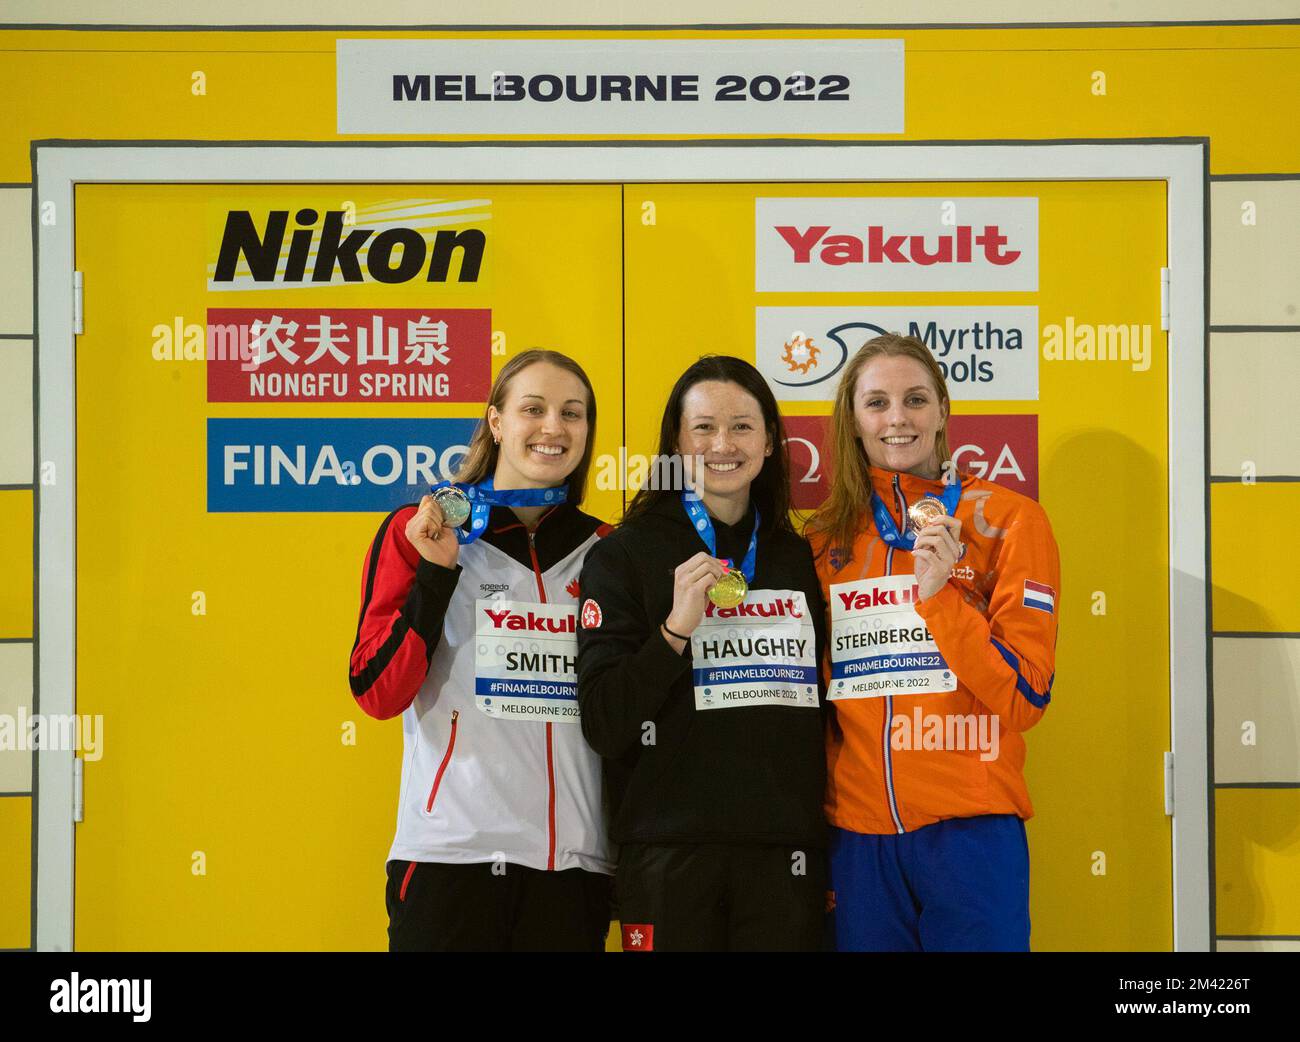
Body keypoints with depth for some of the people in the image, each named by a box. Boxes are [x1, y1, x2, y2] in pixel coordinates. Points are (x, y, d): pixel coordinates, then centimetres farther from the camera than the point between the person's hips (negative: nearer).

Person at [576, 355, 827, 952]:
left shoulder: (799, 559, 9)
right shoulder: (623, 556, -2)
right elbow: (602, 726, -8)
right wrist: (675, 629, -18)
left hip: (785, 854, 3)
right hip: (669, 854, -3)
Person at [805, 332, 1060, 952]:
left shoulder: (1008, 520, -1)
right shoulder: (825, 540, 8)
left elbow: (1025, 697, -8)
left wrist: (936, 593, -18)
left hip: (970, 831, -3)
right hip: (857, 836, 3)